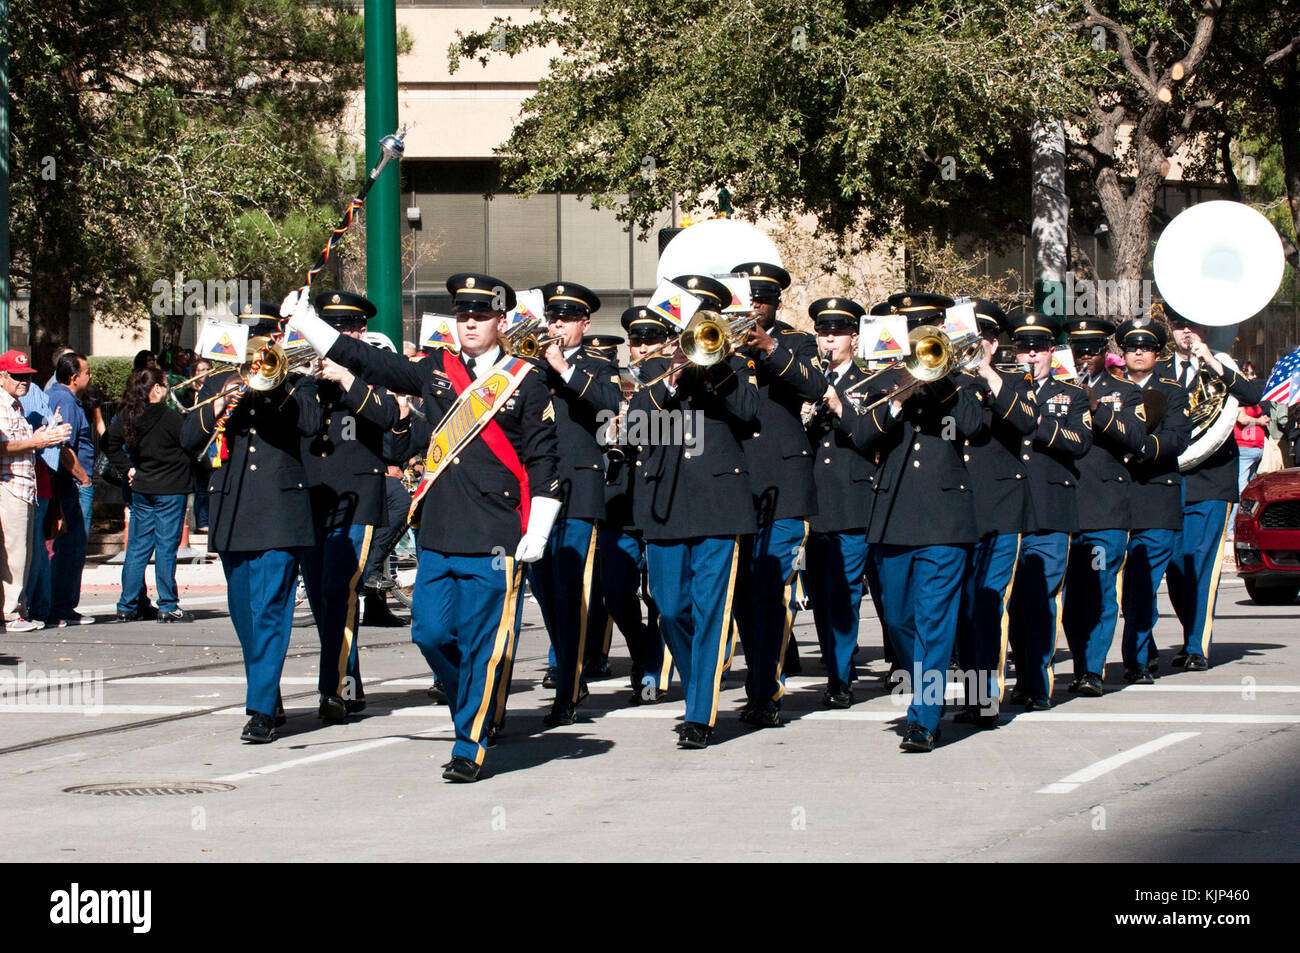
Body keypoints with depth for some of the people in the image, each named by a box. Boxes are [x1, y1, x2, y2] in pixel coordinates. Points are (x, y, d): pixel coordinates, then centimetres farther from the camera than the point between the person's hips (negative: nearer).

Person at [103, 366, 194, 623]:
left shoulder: (127, 415, 2)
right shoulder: (169, 417, -15)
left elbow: (110, 442, 8)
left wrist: (128, 468, 10)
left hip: (141, 487, 6)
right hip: (170, 489, -6)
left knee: (137, 547, 10)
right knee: (166, 547, -1)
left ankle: (128, 606, 11)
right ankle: (168, 607, 1)